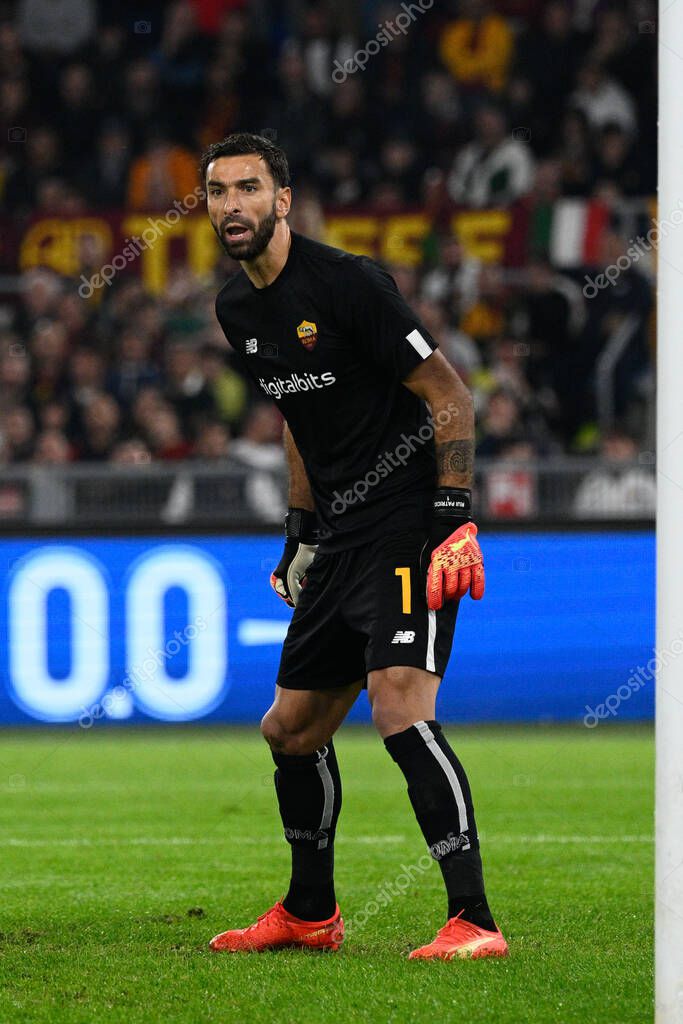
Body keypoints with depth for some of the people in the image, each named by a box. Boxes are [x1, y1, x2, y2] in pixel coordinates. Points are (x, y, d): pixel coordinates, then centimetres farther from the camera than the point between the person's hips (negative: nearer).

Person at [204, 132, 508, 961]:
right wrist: (300, 535, 22)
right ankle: (309, 914, 33)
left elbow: (448, 394, -13)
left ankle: (474, 921, -25)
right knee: (290, 730, 14)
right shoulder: (237, 309, 11)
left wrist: (454, 518, -20)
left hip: (409, 525, -9)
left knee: (399, 707, -24)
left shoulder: (345, 283, -14)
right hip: (341, 536, 9)